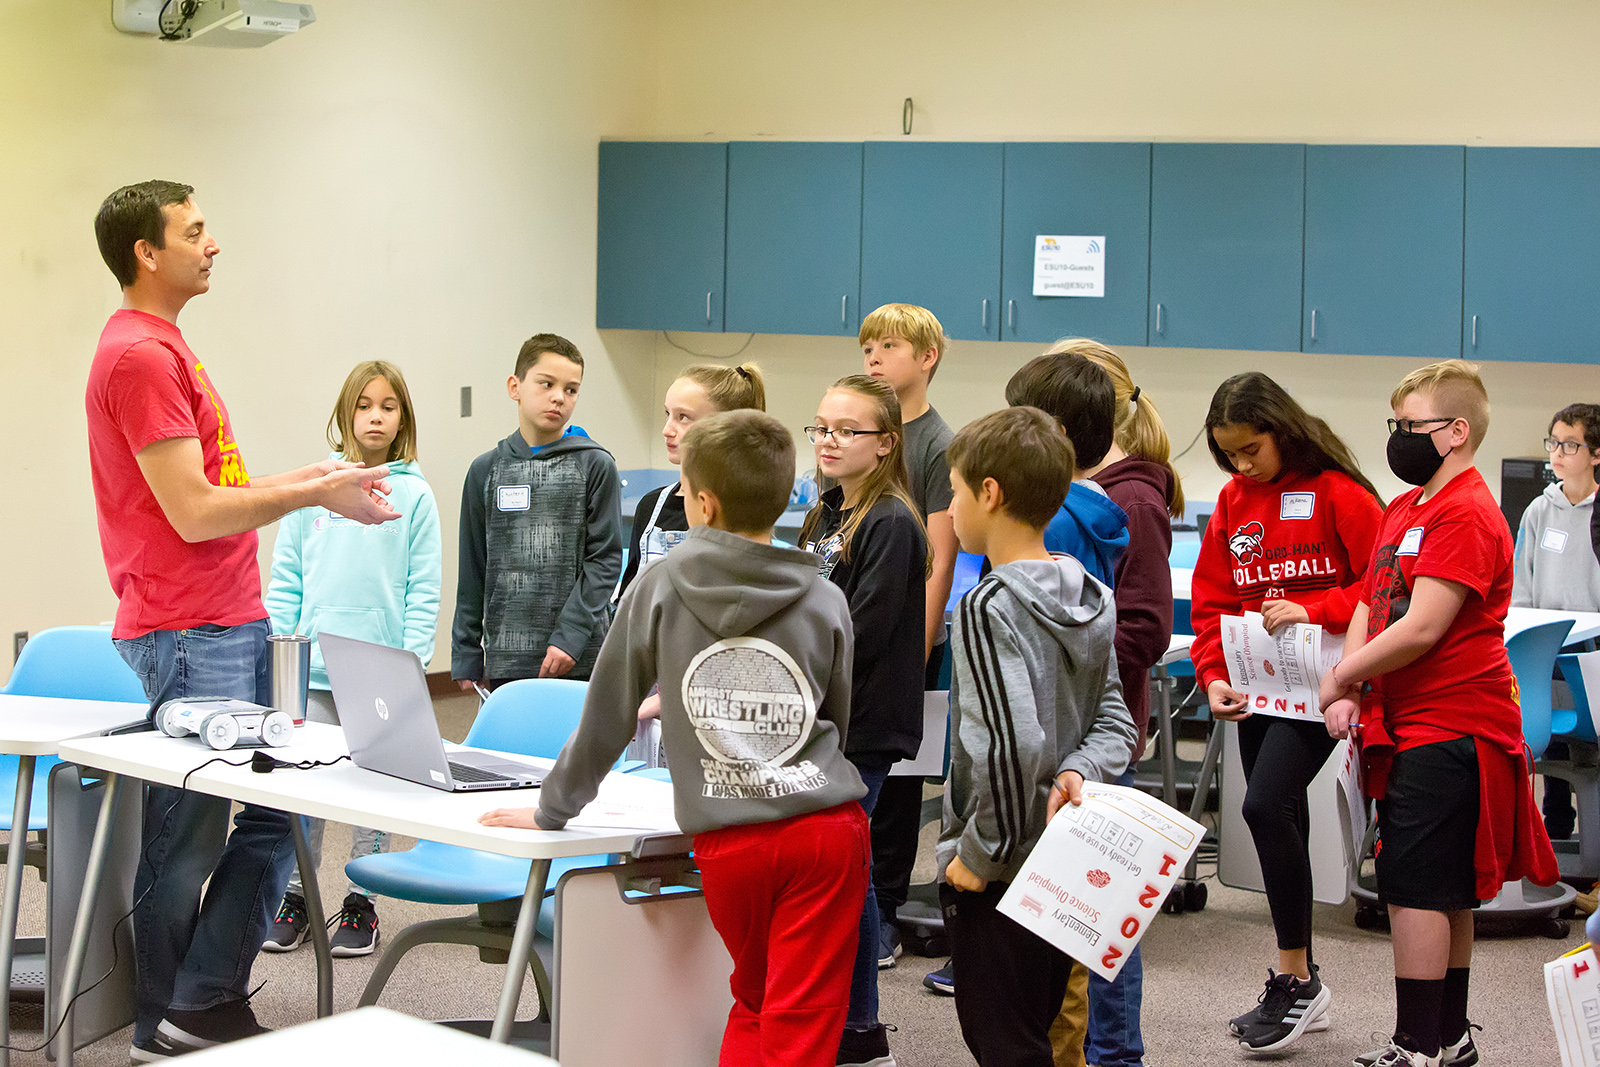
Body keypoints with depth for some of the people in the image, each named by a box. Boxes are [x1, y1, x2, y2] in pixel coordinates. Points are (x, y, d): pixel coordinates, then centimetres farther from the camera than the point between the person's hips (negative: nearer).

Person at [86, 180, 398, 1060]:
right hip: (187, 640, -10)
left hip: (229, 631, 10)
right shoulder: (140, 355, -14)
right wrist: (313, 493, -12)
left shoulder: (159, 346, 18)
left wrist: (304, 481, 16)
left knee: (278, 813, 9)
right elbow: (193, 513, -19)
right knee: (186, 844, -1)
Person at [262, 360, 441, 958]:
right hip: (313, 668, 1)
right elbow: (285, 581, 7)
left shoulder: (414, 495, 1)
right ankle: (295, 897, 17)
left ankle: (361, 902, 17)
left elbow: (422, 591, -1)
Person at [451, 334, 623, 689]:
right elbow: (473, 570, 13)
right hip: (506, 660, 3)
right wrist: (466, 654, 10)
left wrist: (570, 636, -13)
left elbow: (605, 559, -3)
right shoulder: (486, 470, 10)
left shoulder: (595, 466, 1)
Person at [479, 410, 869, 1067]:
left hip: (727, 841, 0)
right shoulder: (825, 603, 4)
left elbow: (608, 713, 4)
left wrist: (552, 811, 16)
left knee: (754, 1002, 21)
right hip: (824, 820, 0)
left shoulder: (659, 586, -1)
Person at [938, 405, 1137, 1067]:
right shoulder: (1090, 598, 7)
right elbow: (1115, 722, 9)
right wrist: (1078, 771, -9)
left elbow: (1012, 744, -29)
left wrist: (981, 852, -18)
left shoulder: (989, 607, -19)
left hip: (1001, 874, -8)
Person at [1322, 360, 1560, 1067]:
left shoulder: (1466, 515, -16)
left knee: (1415, 889, -8)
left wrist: (1342, 676, -9)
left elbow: (1421, 628, -22)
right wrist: (1351, 694, 2)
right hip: (1411, 728, 10)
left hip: (1448, 731, -10)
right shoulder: (1403, 509, 15)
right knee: (1444, 893, 16)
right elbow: (1370, 605, 17)